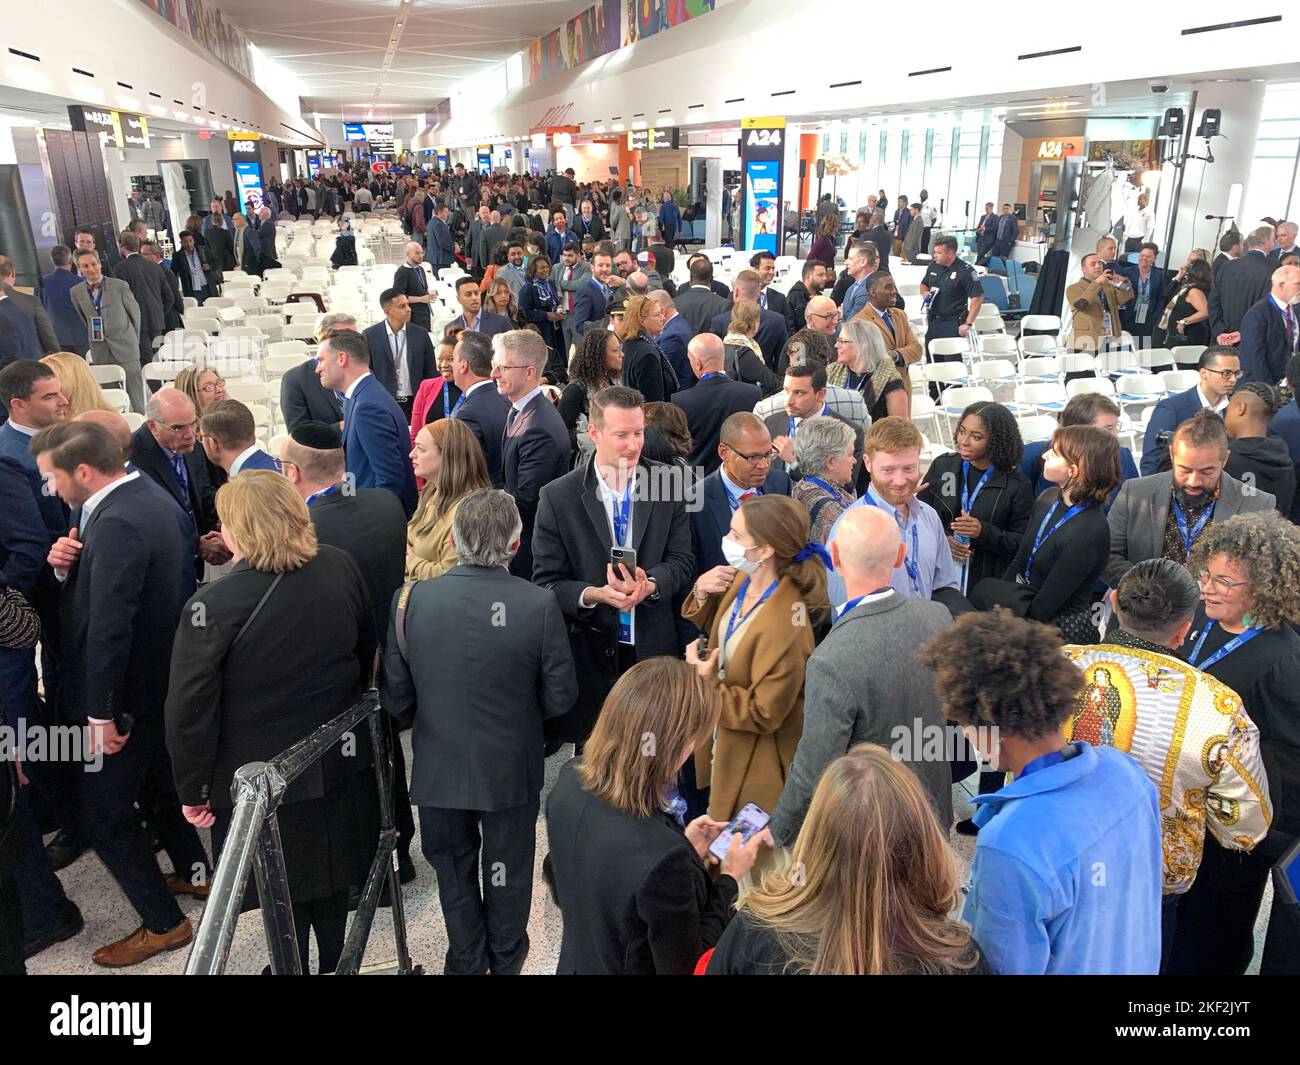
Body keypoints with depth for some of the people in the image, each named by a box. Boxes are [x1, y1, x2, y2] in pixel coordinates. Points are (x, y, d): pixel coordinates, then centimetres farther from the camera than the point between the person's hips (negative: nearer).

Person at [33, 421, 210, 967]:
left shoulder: (116, 524, -28)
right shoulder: (148, 500, 4)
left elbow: (108, 626, -29)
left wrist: (101, 713, -23)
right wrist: (67, 564, -10)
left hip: (124, 692, -10)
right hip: (160, 677, 10)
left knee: (103, 814, 5)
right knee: (156, 782, 27)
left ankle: (163, 924, 19)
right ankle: (195, 872, 46)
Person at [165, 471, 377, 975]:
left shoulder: (212, 606, -25)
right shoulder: (341, 568, -11)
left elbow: (189, 714, -18)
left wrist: (193, 791, -3)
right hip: (340, 764, 5)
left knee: (286, 896, 17)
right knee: (330, 872, 26)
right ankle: (334, 962, 46)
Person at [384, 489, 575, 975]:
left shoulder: (413, 600, -17)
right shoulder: (540, 605, -22)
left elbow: (395, 698, -8)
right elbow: (560, 698, -13)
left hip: (440, 769, 1)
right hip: (511, 770, 0)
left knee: (454, 872, 24)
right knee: (507, 871, 23)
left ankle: (467, 961, 42)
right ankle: (505, 961, 45)